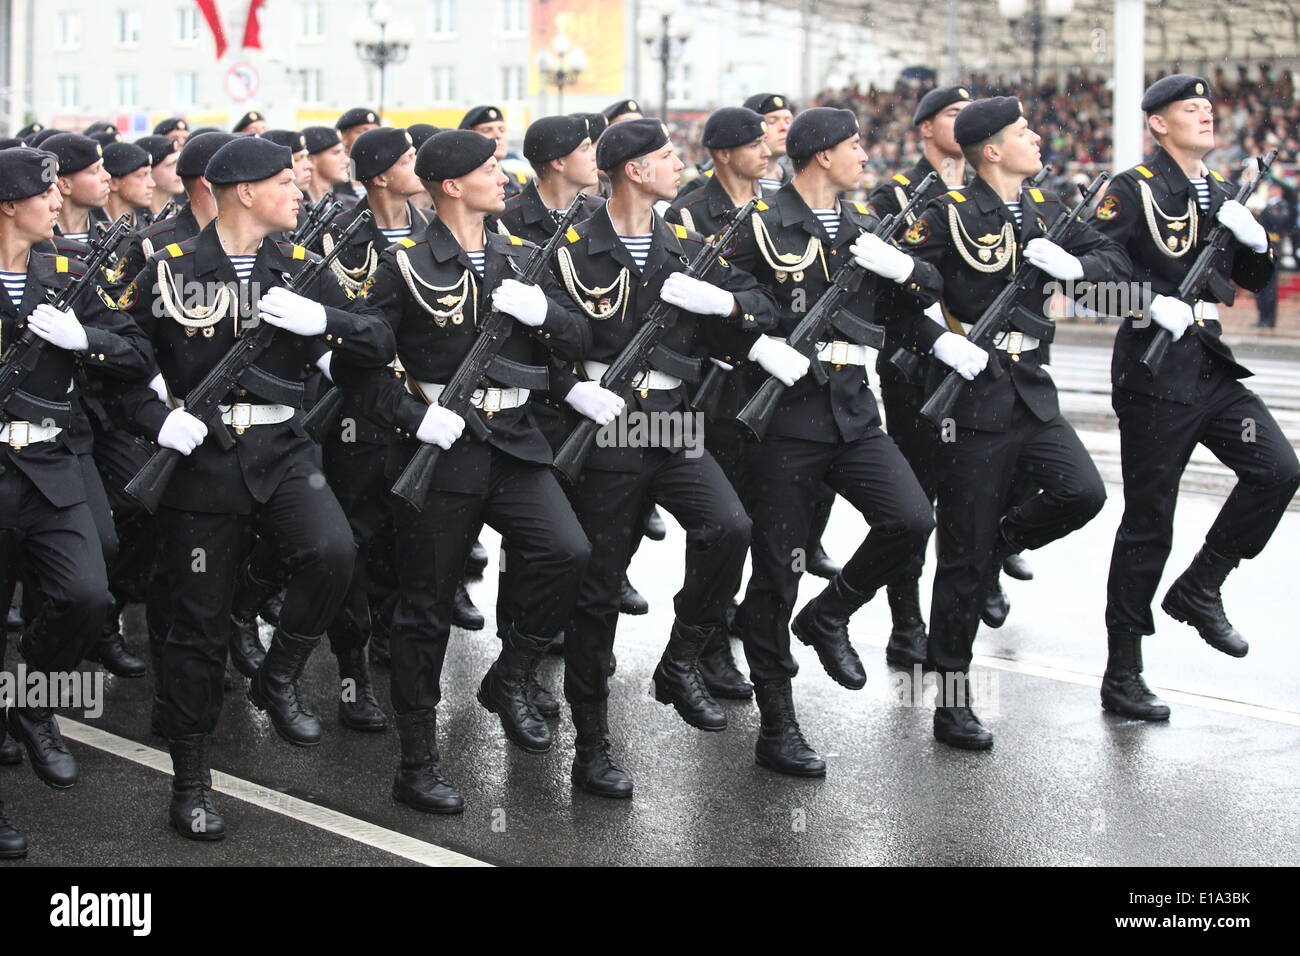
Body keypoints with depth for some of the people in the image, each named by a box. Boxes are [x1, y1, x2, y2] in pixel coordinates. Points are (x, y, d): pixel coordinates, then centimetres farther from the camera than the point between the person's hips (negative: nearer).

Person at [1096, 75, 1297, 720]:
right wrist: (1156, 302, -25)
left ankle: (1199, 589, 9)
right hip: (1153, 371, -7)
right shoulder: (1135, 190, -7)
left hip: (1211, 367, 7)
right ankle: (1121, 677, 9)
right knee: (1148, 523, -2)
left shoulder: (1217, 195, 15)